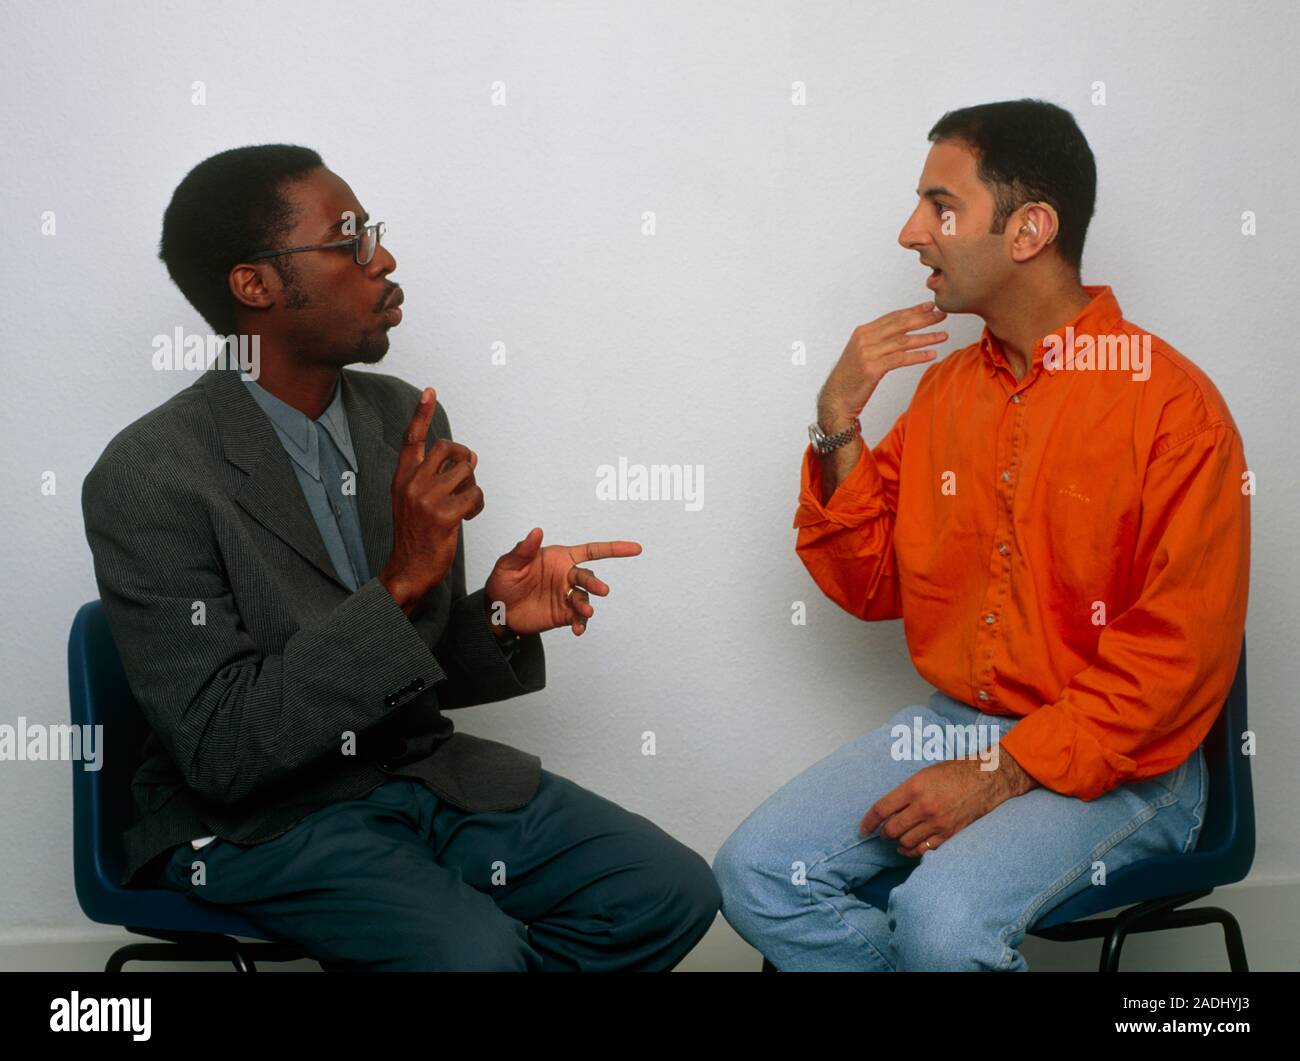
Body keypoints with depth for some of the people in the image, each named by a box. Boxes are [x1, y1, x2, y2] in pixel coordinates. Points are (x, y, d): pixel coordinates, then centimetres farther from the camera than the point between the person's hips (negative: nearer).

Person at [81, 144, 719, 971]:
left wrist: (497, 619, -12)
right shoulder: (148, 477, -18)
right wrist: (397, 584, -28)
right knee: (477, 950, -30)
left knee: (675, 894, -7)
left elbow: (422, 667, 11)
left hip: (424, 770, 6)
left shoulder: (407, 420, 2)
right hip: (256, 816, -6)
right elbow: (219, 752, -22)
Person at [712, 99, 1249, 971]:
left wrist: (1001, 773, -19)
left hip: (1113, 762, -6)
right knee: (757, 871, -9)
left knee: (946, 916, -29)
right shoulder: (947, 386, 7)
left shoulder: (1172, 403, -13)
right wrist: (839, 424, -5)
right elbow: (871, 587, 9)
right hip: (954, 726, 6)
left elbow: (1180, 656, -15)